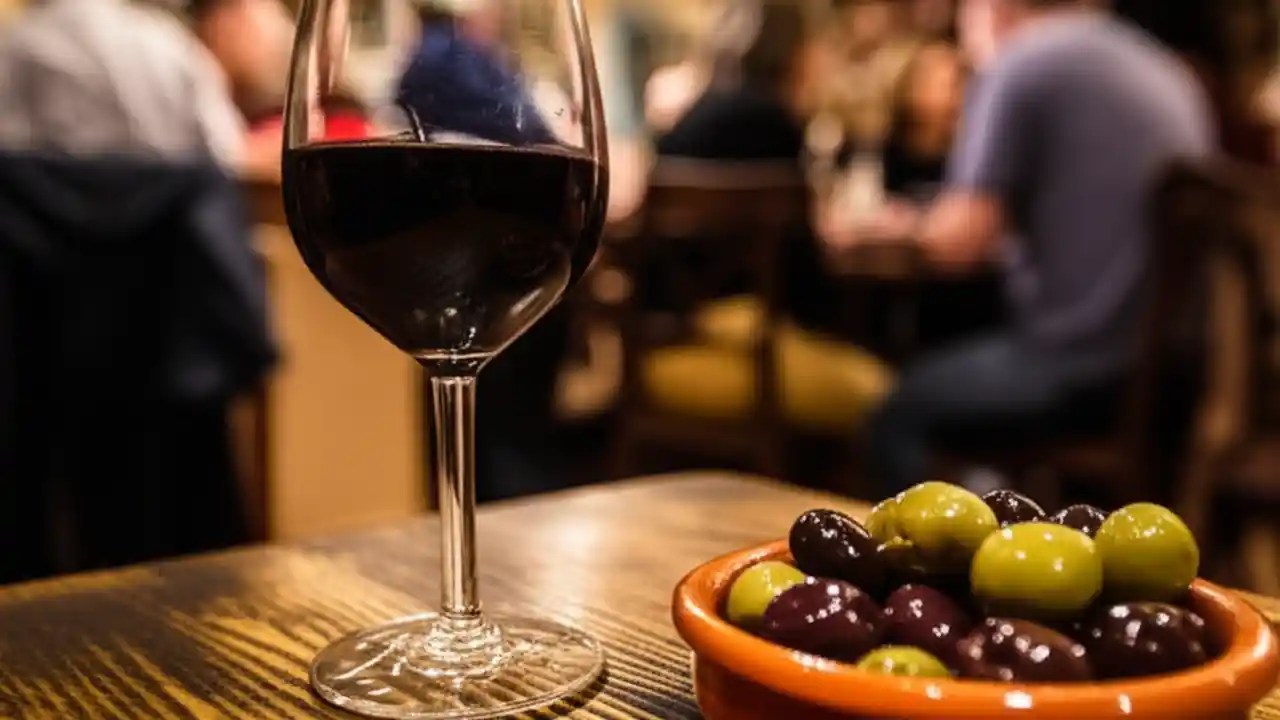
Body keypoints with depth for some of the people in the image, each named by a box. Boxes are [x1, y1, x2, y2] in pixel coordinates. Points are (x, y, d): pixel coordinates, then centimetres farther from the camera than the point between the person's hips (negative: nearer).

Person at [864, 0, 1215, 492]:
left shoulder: (1020, 66, -9)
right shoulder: (1167, 70, 14)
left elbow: (958, 240, -16)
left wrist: (927, 225, 5)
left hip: (1084, 364, -8)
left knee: (900, 414, 12)